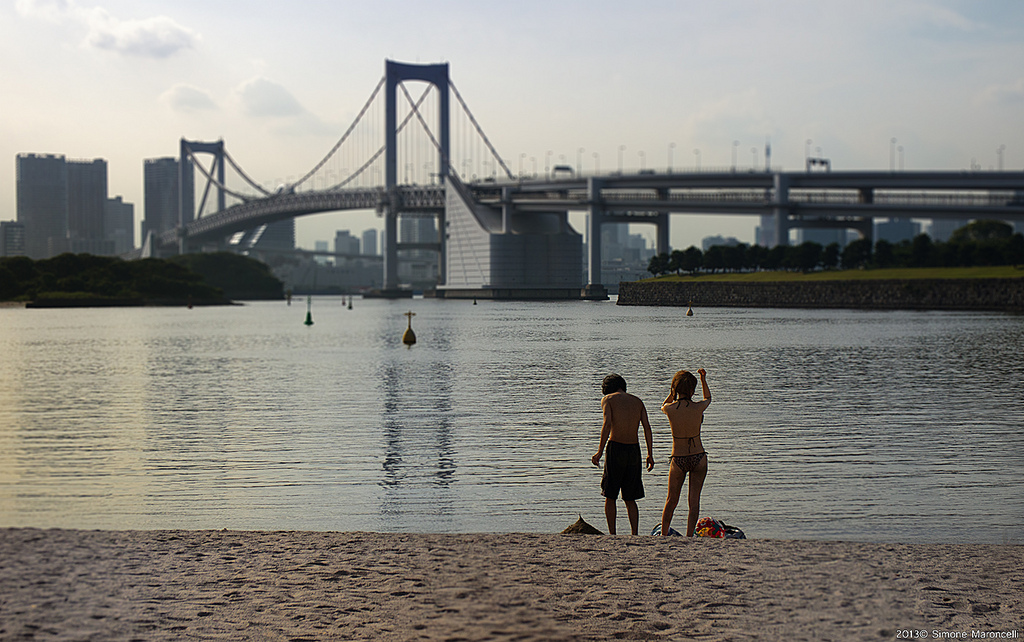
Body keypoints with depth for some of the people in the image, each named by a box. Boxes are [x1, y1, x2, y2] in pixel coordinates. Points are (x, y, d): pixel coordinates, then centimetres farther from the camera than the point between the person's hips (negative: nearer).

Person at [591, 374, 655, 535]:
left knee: (610, 496, 7)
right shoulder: (637, 401, 15)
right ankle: (635, 535, 2)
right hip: (634, 449, 4)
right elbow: (647, 428, 6)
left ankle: (612, 535, 2)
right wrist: (650, 454, 6)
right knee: (630, 499, 11)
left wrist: (600, 451, -13)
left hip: (615, 448, -4)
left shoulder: (608, 399, 3)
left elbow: (607, 423, -12)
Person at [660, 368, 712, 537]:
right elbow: (708, 398, 13)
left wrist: (674, 391, 9)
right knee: (694, 500, 4)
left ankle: (663, 535, 22)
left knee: (671, 501, 14)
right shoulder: (698, 408, -12)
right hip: (699, 457, 0)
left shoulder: (670, 409, -14)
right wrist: (703, 379, 23)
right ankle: (689, 537, 0)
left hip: (678, 460, 0)